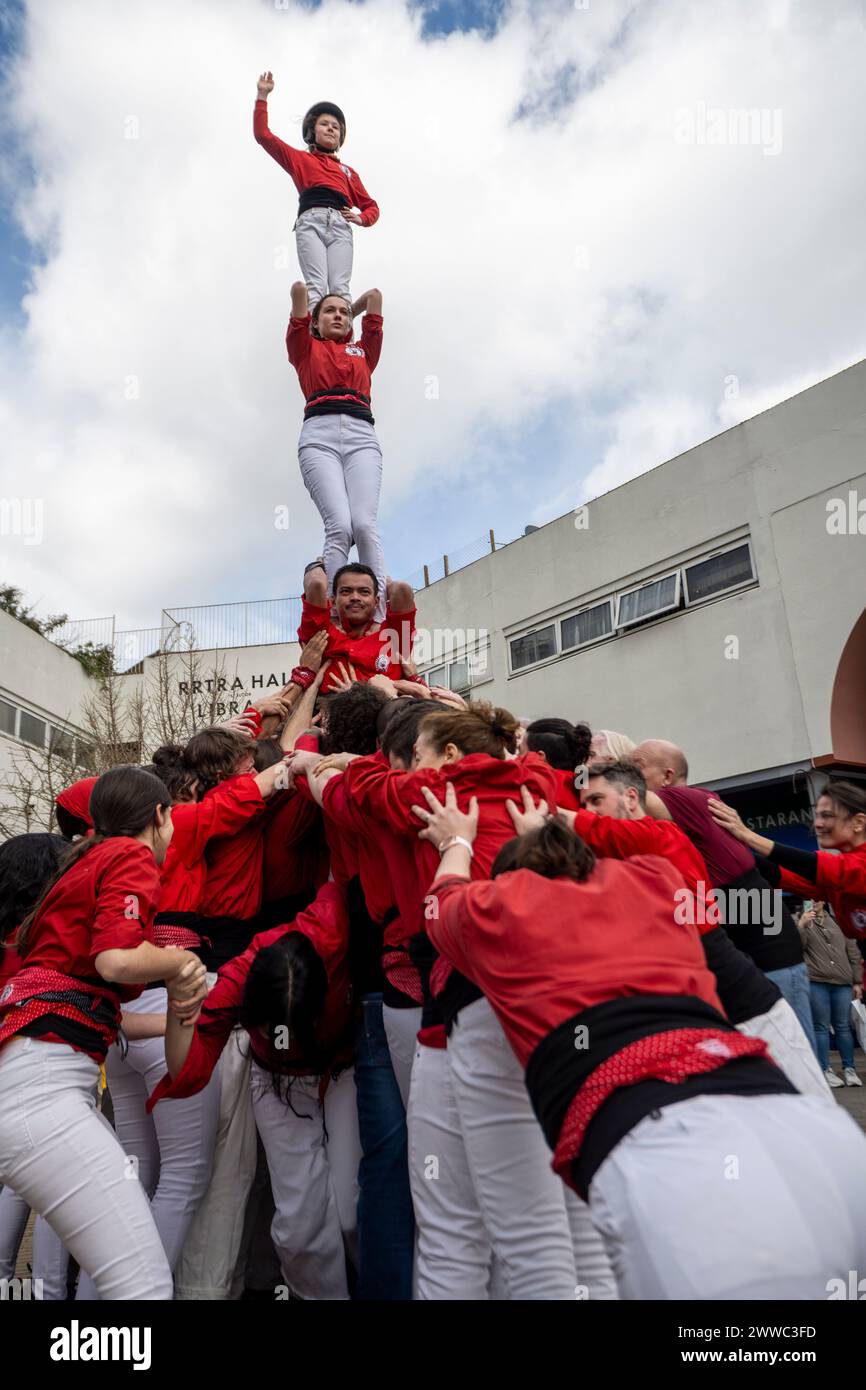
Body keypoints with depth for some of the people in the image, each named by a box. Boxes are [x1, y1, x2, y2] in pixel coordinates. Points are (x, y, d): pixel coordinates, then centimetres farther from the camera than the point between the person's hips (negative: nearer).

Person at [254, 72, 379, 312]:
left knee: (340, 288, -21)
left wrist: (361, 218, 7)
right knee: (316, 286, -26)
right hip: (311, 221, -2)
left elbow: (371, 206, 29)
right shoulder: (300, 159, 29)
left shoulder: (348, 172, 34)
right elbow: (263, 135, 25)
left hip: (340, 224, 2)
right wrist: (262, 97, 20)